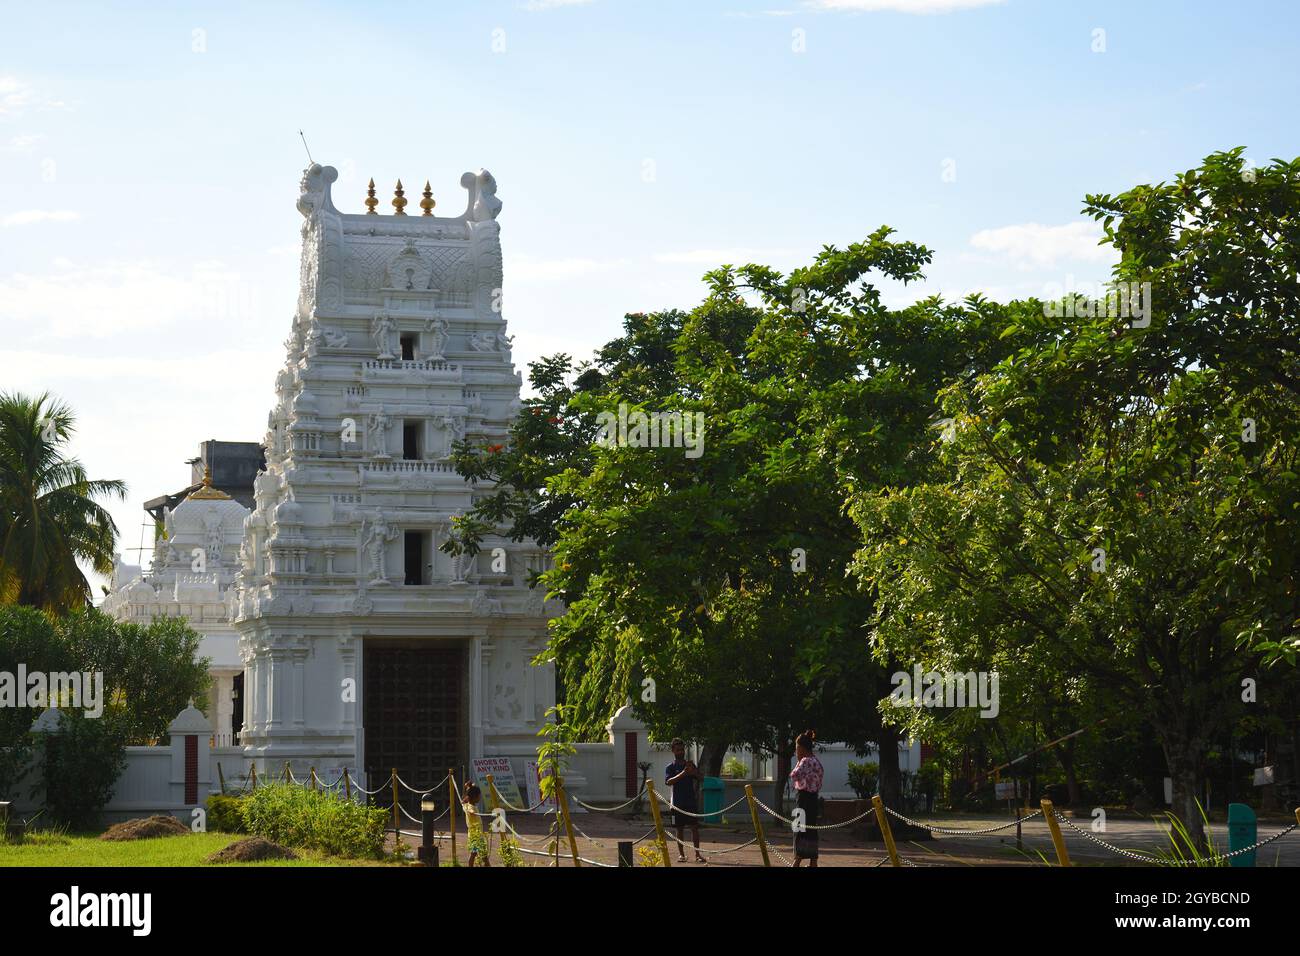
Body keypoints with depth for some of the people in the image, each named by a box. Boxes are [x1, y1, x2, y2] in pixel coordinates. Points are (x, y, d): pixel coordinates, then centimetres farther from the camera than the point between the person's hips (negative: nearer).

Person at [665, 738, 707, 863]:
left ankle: (697, 854, -3)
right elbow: (669, 781, -16)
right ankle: (681, 854, 9)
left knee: (695, 827, -2)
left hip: (691, 801, 2)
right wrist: (683, 773, -27)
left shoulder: (690, 765, 11)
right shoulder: (670, 768, 1)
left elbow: (701, 778, 3)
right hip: (678, 803, -2)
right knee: (680, 829, 2)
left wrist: (693, 771, -17)